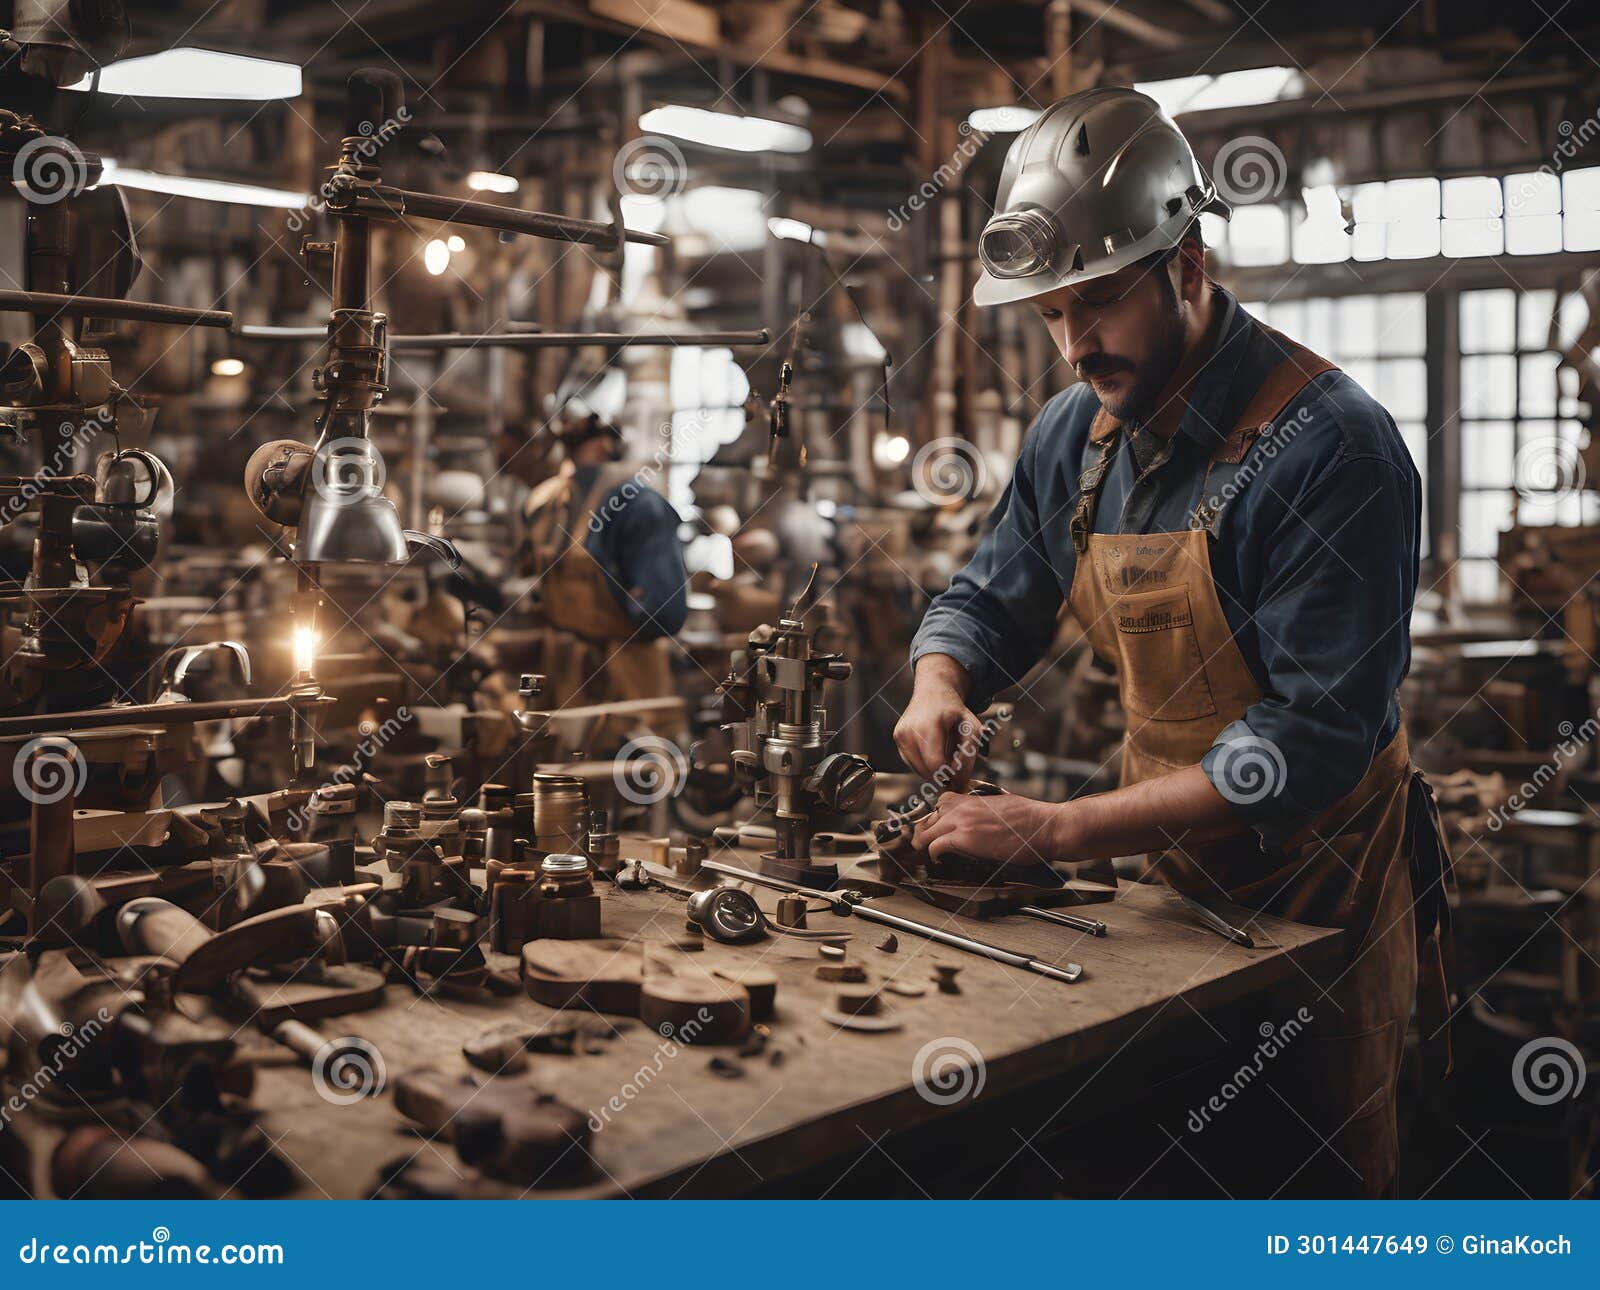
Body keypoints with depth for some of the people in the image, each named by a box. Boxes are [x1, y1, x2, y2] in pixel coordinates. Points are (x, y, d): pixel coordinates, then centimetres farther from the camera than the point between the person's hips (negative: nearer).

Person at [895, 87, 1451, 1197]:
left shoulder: (1329, 445, -24)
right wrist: (940, 684, -14)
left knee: (1322, 1171, 10)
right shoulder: (1076, 433, -2)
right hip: (1169, 869, 6)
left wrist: (1063, 830, -32)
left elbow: (1316, 736, -29)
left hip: (1318, 886, -6)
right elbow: (990, 601, 10)